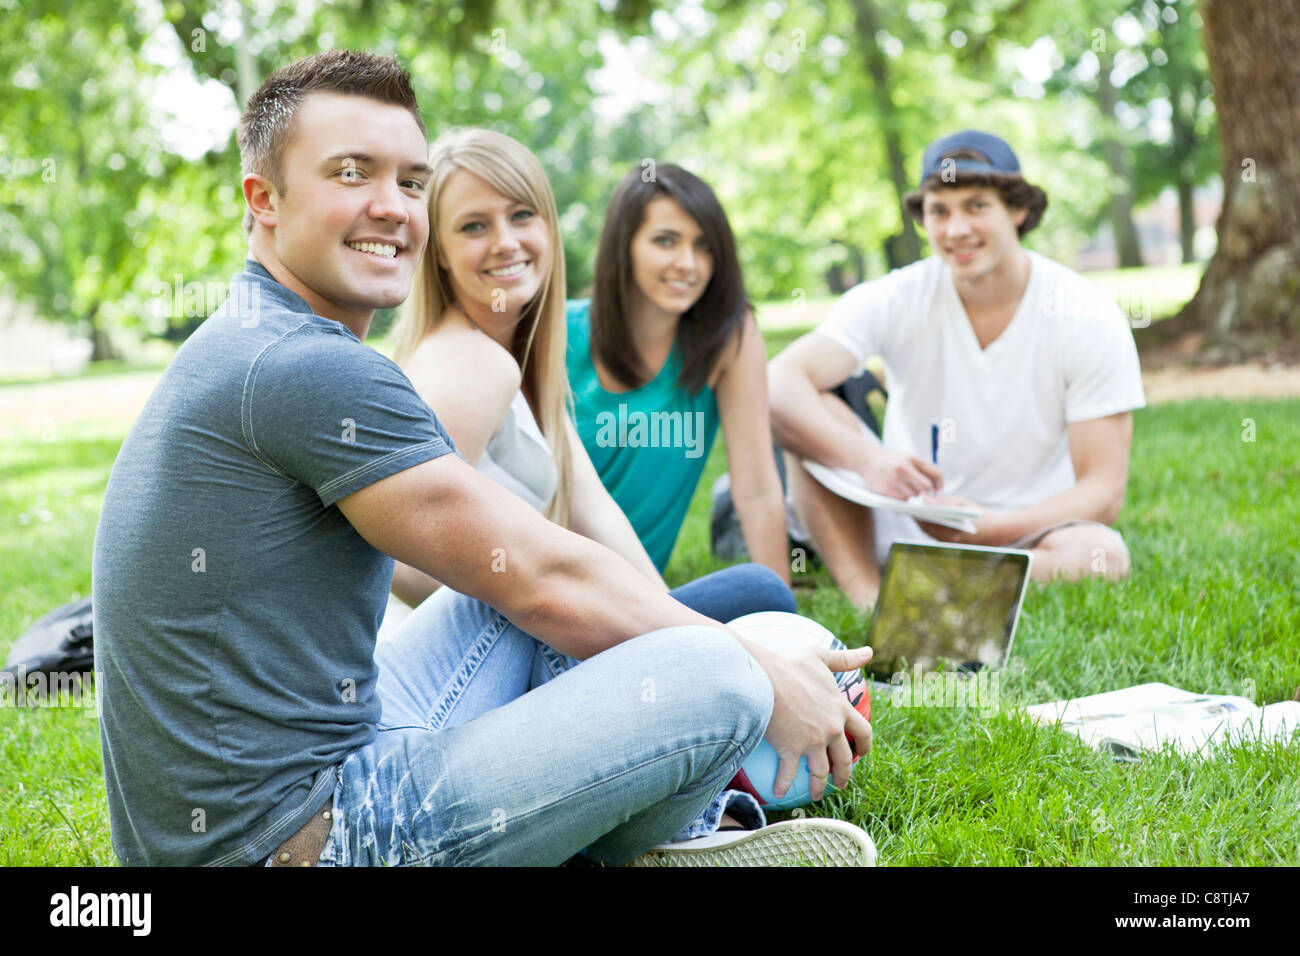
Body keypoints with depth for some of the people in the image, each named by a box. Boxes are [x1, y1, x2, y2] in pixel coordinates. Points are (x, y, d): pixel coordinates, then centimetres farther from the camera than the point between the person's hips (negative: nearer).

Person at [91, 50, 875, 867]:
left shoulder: (239, 354, 14)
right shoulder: (316, 371, -19)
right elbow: (544, 579, -15)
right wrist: (768, 680, -3)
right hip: (289, 839, -11)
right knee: (717, 677, -15)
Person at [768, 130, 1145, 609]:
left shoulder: (1090, 320, -10)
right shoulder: (895, 299, -9)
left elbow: (1103, 492, -12)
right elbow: (779, 385, -24)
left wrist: (984, 526, -29)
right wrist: (865, 459, -42)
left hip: (1025, 534, -1)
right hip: (903, 525, 1)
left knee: (1103, 556, -34)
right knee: (810, 414, -21)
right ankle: (868, 597, -32)